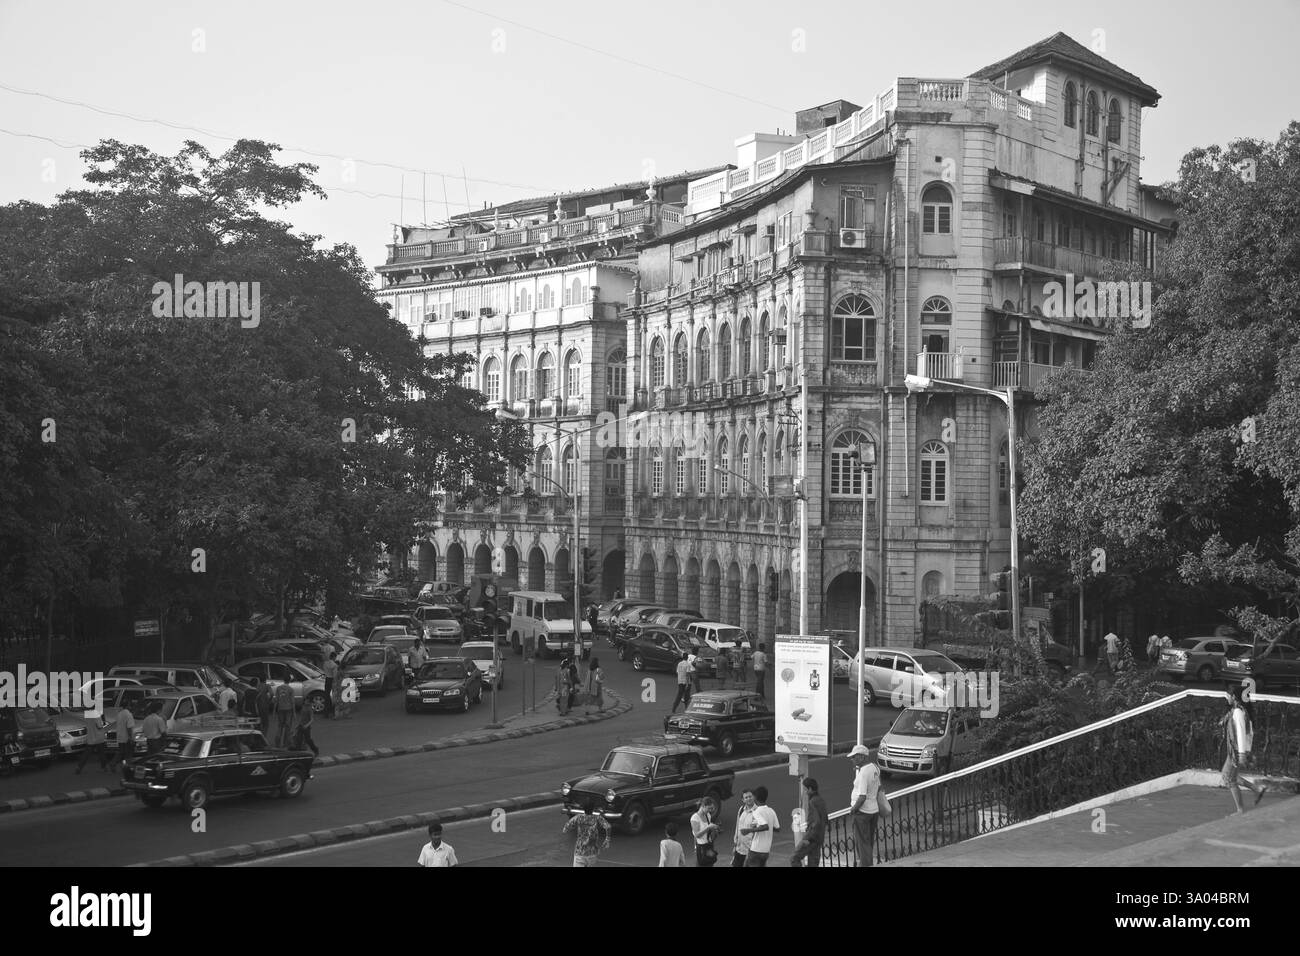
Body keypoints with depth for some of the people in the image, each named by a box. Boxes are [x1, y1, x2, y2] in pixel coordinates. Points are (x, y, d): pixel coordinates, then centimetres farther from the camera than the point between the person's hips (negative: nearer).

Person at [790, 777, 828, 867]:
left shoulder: (813, 802, -18)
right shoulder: (821, 799, 11)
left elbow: (816, 822, -25)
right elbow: (825, 818, 20)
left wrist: (808, 838, -22)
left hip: (812, 837, -9)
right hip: (820, 837, 9)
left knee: (794, 859, -4)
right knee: (813, 862, 11)